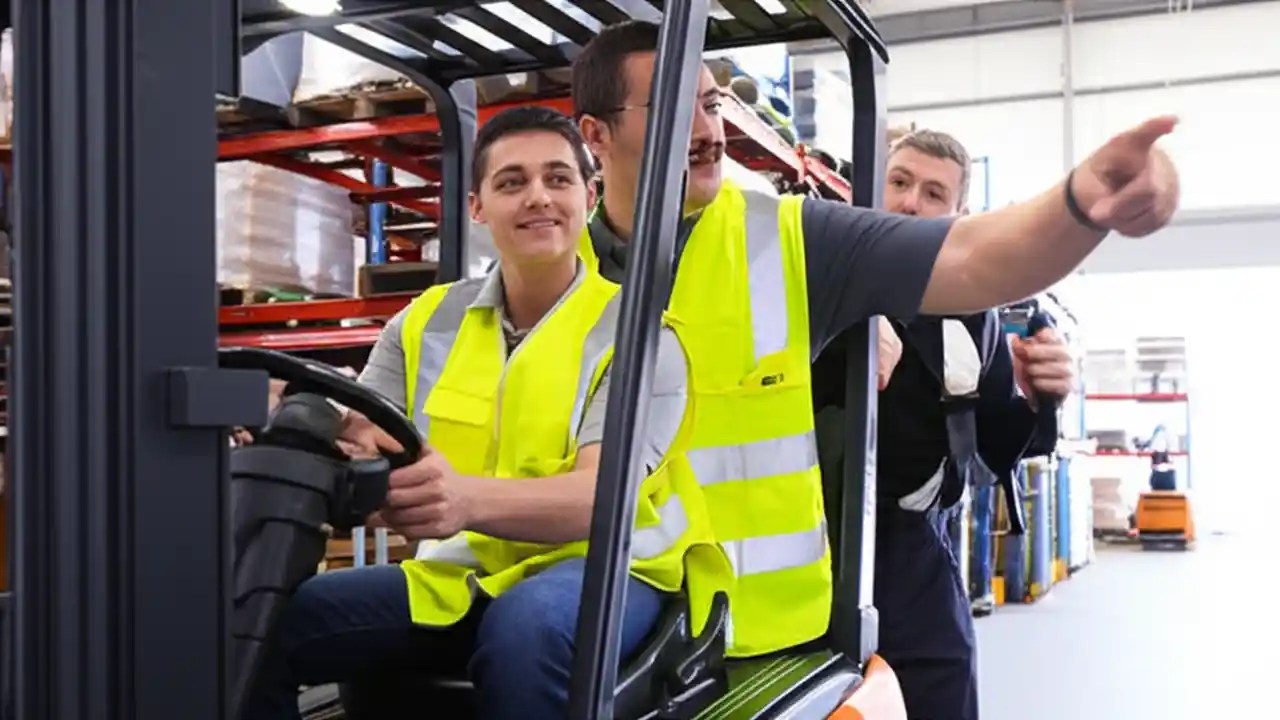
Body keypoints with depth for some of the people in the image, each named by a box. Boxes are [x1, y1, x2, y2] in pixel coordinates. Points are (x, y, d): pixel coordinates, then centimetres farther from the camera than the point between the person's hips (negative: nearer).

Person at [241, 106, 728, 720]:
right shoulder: (427, 322, 8)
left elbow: (602, 494, -21)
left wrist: (468, 499, -41)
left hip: (598, 570, -3)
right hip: (460, 575, 4)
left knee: (525, 625, -38)